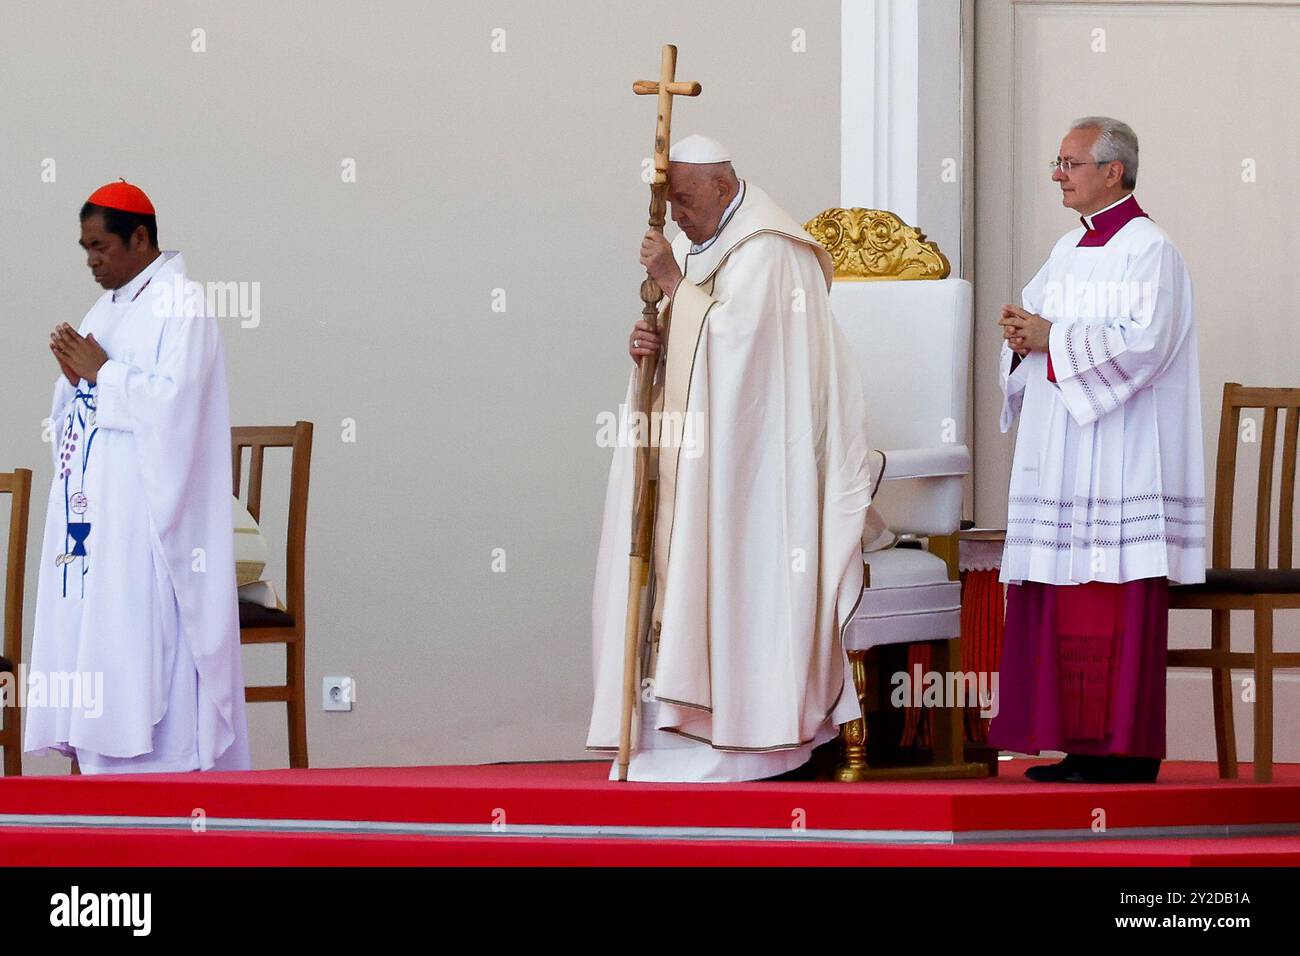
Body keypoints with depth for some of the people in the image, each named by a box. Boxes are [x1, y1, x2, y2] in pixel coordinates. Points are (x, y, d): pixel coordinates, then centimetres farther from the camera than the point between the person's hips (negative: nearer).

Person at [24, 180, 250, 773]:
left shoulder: (179, 309, -8)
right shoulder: (104, 312, 18)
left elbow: (175, 400, -20)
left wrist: (102, 372, -12)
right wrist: (74, 375, 0)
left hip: (141, 519, -9)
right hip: (89, 514, 9)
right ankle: (99, 770, 6)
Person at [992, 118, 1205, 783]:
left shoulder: (1149, 251, -7)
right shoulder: (1069, 250, 19)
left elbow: (1146, 342, -19)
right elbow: (1035, 320, 22)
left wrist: (1053, 340, -16)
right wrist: (1020, 335, -1)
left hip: (1118, 452, -8)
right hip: (1060, 456, 9)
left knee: (1114, 606, -9)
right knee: (1062, 604, 5)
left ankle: (1125, 751, -7)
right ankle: (1078, 744, 8)